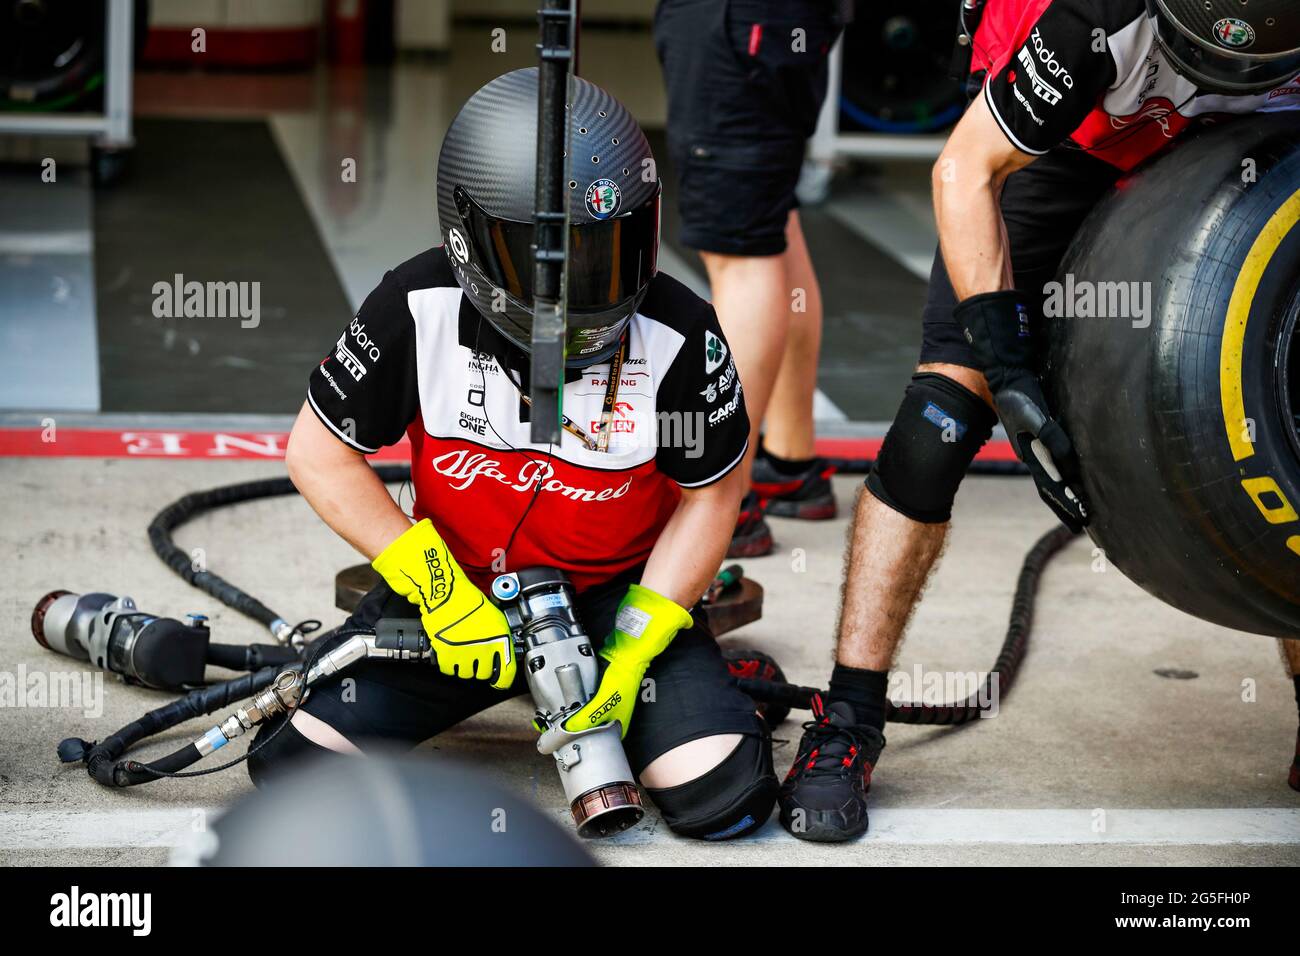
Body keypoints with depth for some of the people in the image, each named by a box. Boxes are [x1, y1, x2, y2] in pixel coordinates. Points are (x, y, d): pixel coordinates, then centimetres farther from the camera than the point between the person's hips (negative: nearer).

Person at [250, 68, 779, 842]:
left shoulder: (679, 336, -21)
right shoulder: (421, 309, -19)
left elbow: (709, 499, -7)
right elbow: (320, 454, -8)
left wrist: (632, 654, -14)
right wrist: (434, 587, -16)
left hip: (617, 594, -1)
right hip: (455, 582, 1)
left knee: (724, 798, -21)